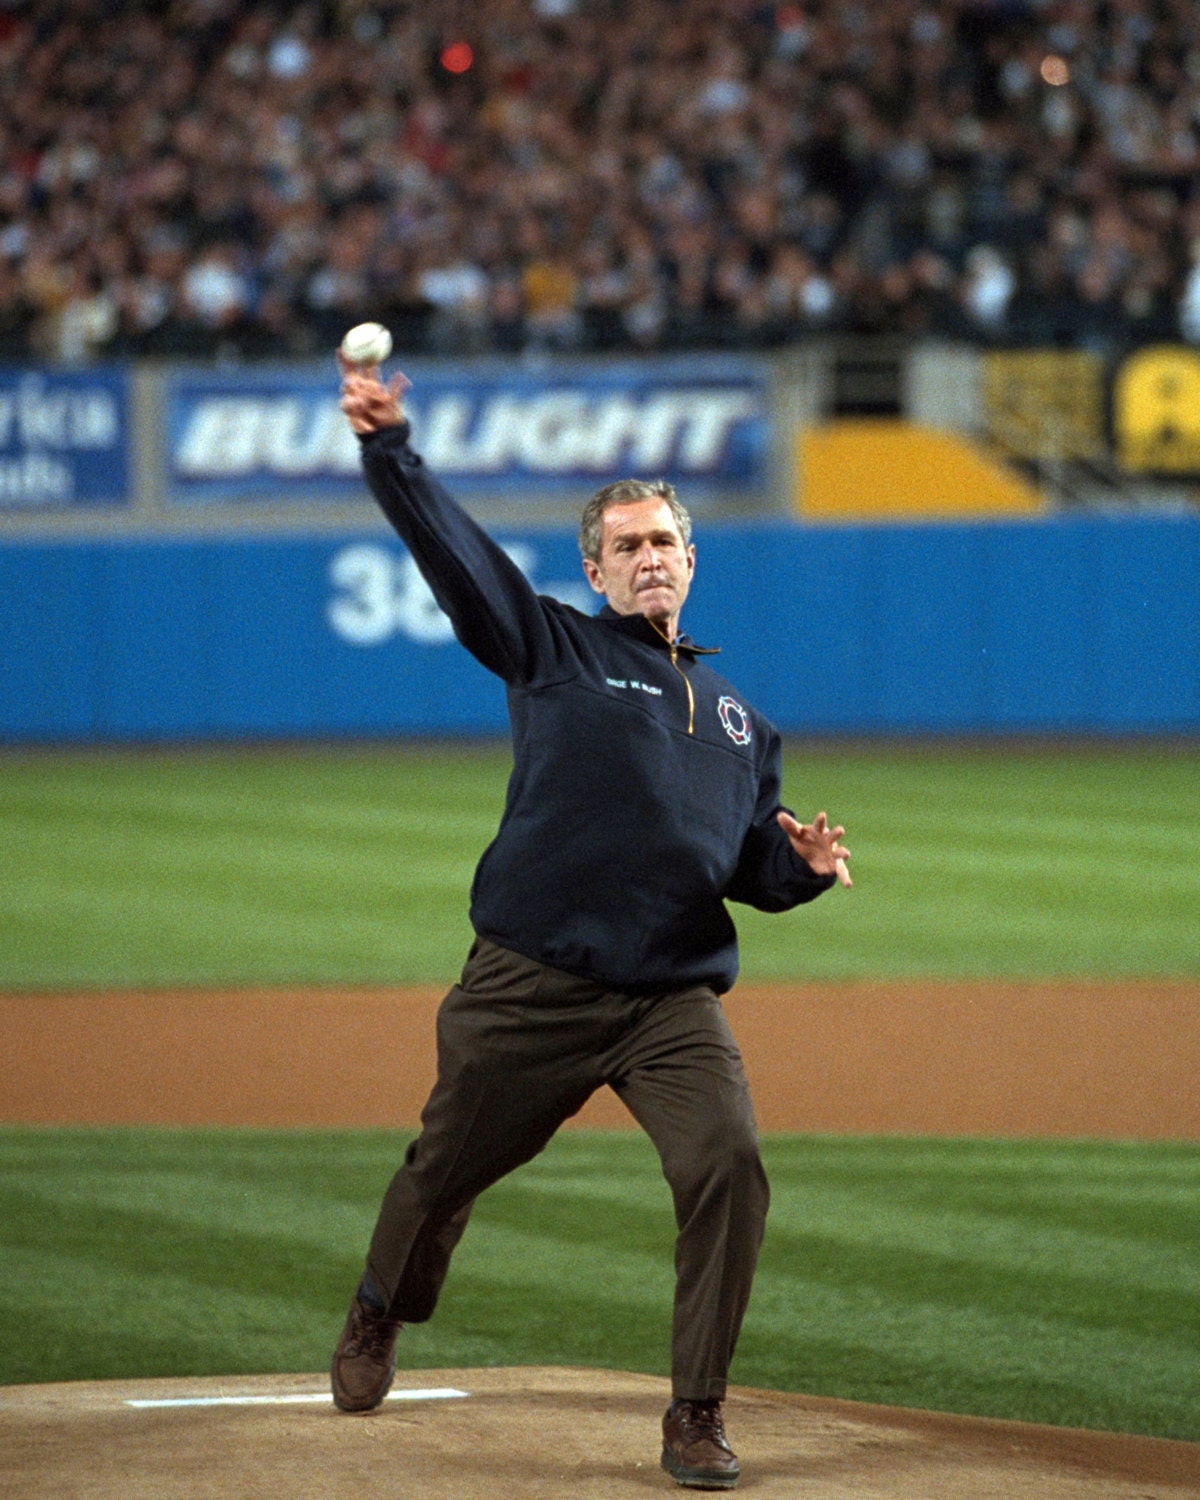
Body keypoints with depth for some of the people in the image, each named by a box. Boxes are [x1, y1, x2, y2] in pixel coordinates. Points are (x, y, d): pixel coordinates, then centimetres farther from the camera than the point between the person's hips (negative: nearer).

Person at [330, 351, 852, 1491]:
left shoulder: (733, 713, 23)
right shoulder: (553, 648, 9)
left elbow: (753, 869, 24)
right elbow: (452, 549, -4)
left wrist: (803, 864, 1)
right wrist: (387, 447, -17)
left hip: (677, 999, 2)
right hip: (532, 988, -2)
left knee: (727, 1169, -18)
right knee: (449, 1166, 10)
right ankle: (380, 1316, 42)